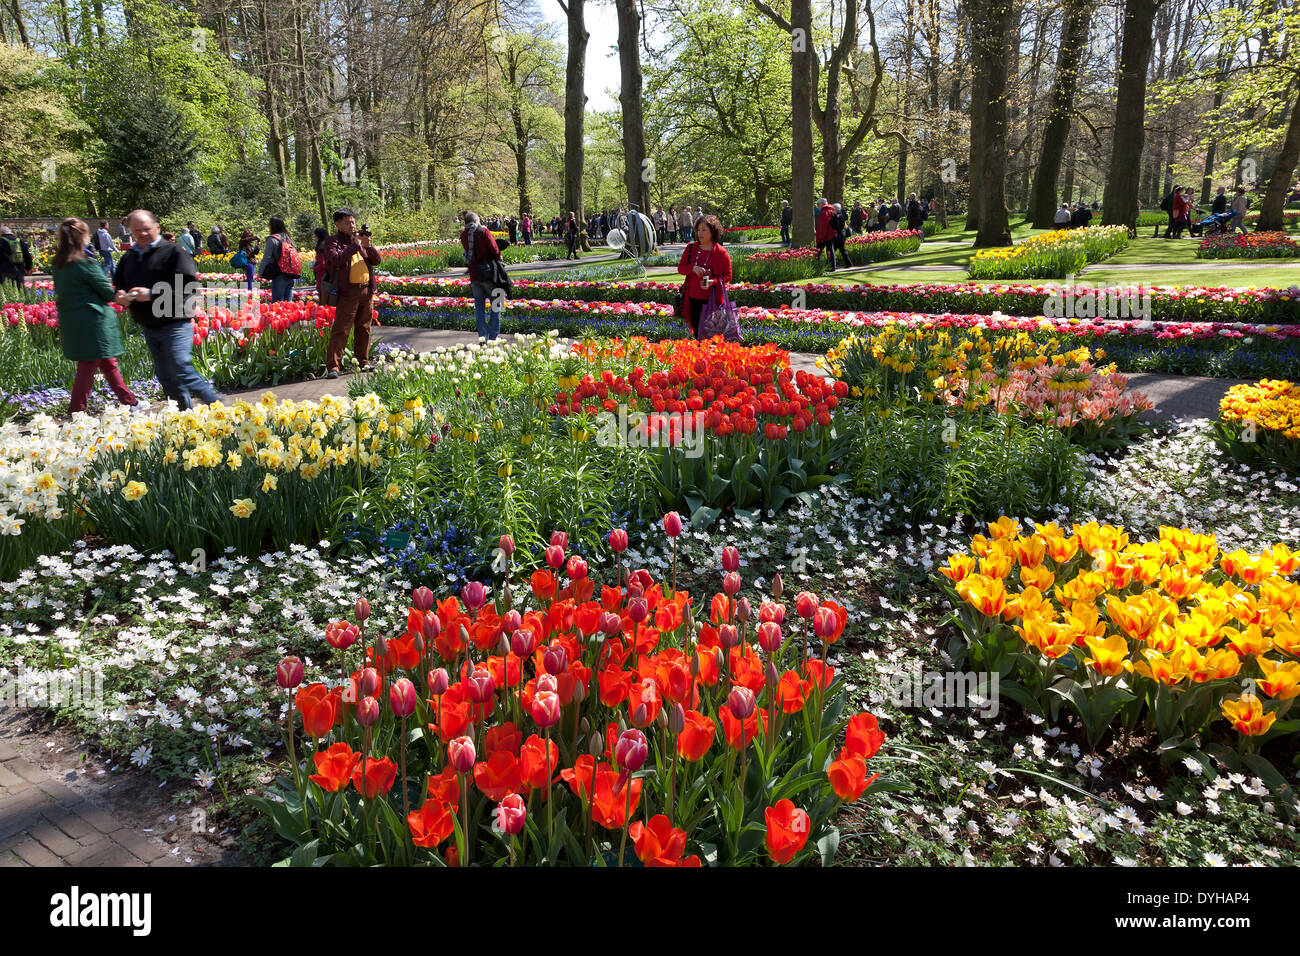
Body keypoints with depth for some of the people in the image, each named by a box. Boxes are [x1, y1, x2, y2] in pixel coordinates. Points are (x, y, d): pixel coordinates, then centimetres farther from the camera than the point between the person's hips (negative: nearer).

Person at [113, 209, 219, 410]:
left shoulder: (174, 252, -7)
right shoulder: (128, 258, 15)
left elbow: (188, 286, -18)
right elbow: (118, 284, 24)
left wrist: (152, 294, -23)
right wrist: (120, 296, -1)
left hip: (174, 324, -7)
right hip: (148, 327, 8)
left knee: (180, 372, -17)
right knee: (166, 378, 11)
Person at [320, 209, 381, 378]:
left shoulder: (360, 238, 17)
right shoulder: (333, 242, 2)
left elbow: (377, 260, 11)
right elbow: (336, 259, -17)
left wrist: (368, 246, -6)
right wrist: (355, 245, -15)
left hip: (367, 290, 6)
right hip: (348, 292, -6)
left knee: (363, 328, 13)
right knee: (341, 329, -9)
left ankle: (363, 362, 23)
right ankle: (332, 366, -9)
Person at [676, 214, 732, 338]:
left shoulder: (721, 252, -5)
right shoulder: (691, 248, 6)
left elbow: (728, 276, -2)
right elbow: (680, 268, 10)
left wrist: (713, 281, -20)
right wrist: (693, 268, -12)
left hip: (711, 299, -4)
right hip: (693, 298, 4)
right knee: (696, 332, 12)